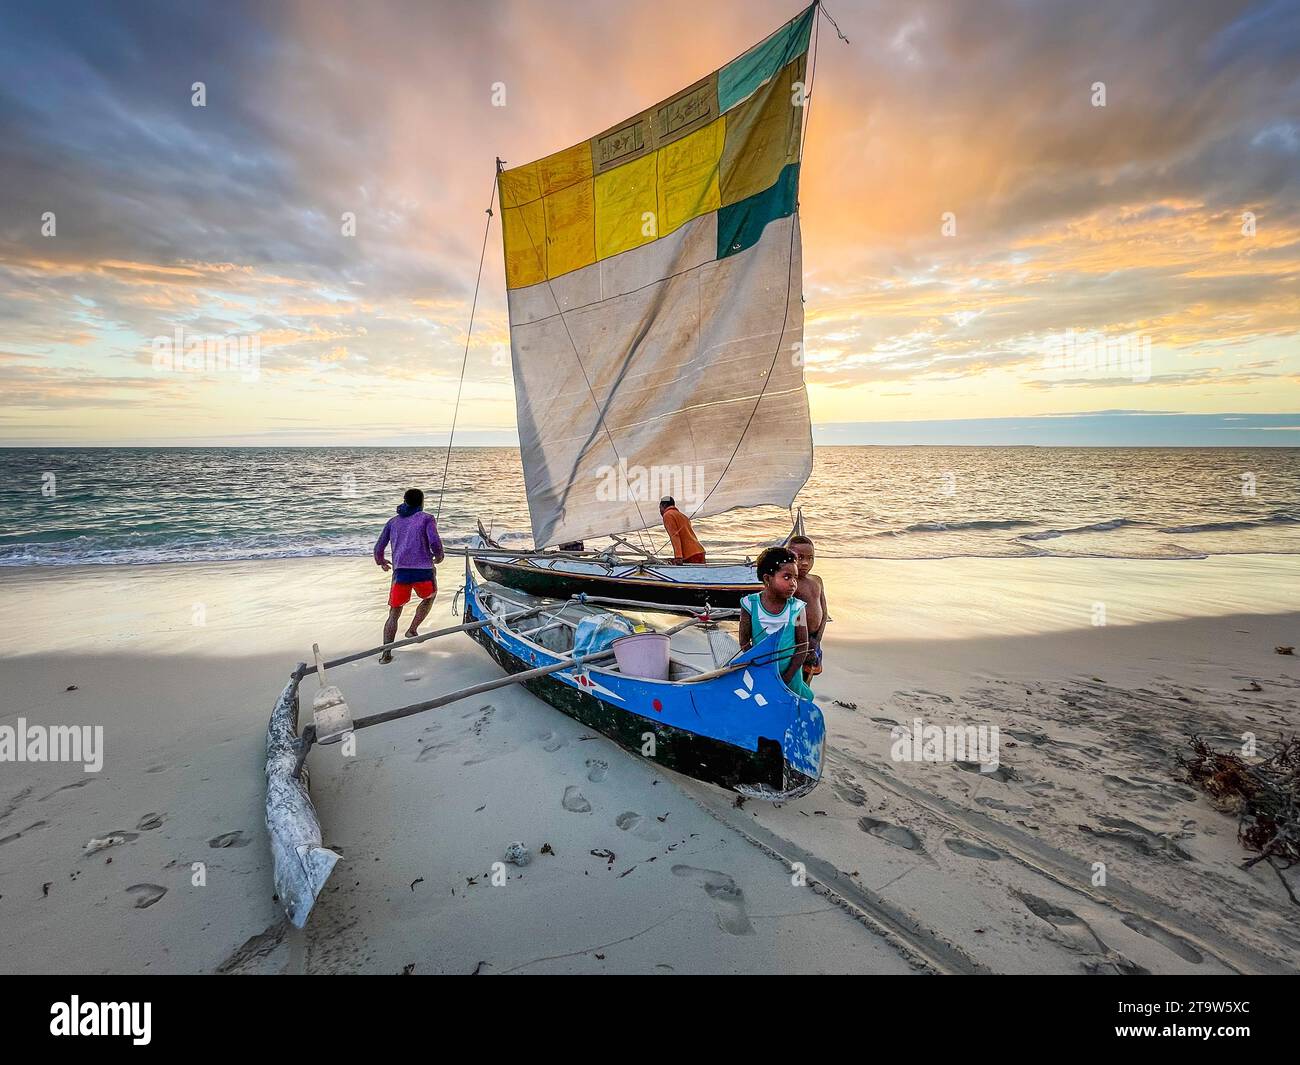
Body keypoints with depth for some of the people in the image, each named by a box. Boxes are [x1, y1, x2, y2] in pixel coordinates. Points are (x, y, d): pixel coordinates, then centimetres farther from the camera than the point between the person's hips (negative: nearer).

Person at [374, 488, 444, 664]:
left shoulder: (393, 521, 17)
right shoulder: (426, 518, 6)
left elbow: (378, 548, 14)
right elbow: (435, 542, -10)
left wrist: (381, 562, 34)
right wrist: (438, 557, 10)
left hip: (400, 572, 3)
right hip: (423, 571, -3)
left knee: (394, 614, 12)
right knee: (429, 598, 29)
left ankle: (386, 654, 4)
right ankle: (412, 629, 17)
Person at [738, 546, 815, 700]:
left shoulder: (797, 608, -12)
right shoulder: (750, 604, -13)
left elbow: (803, 646, -8)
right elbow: (744, 641, -6)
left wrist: (788, 676, -11)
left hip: (790, 672, 0)